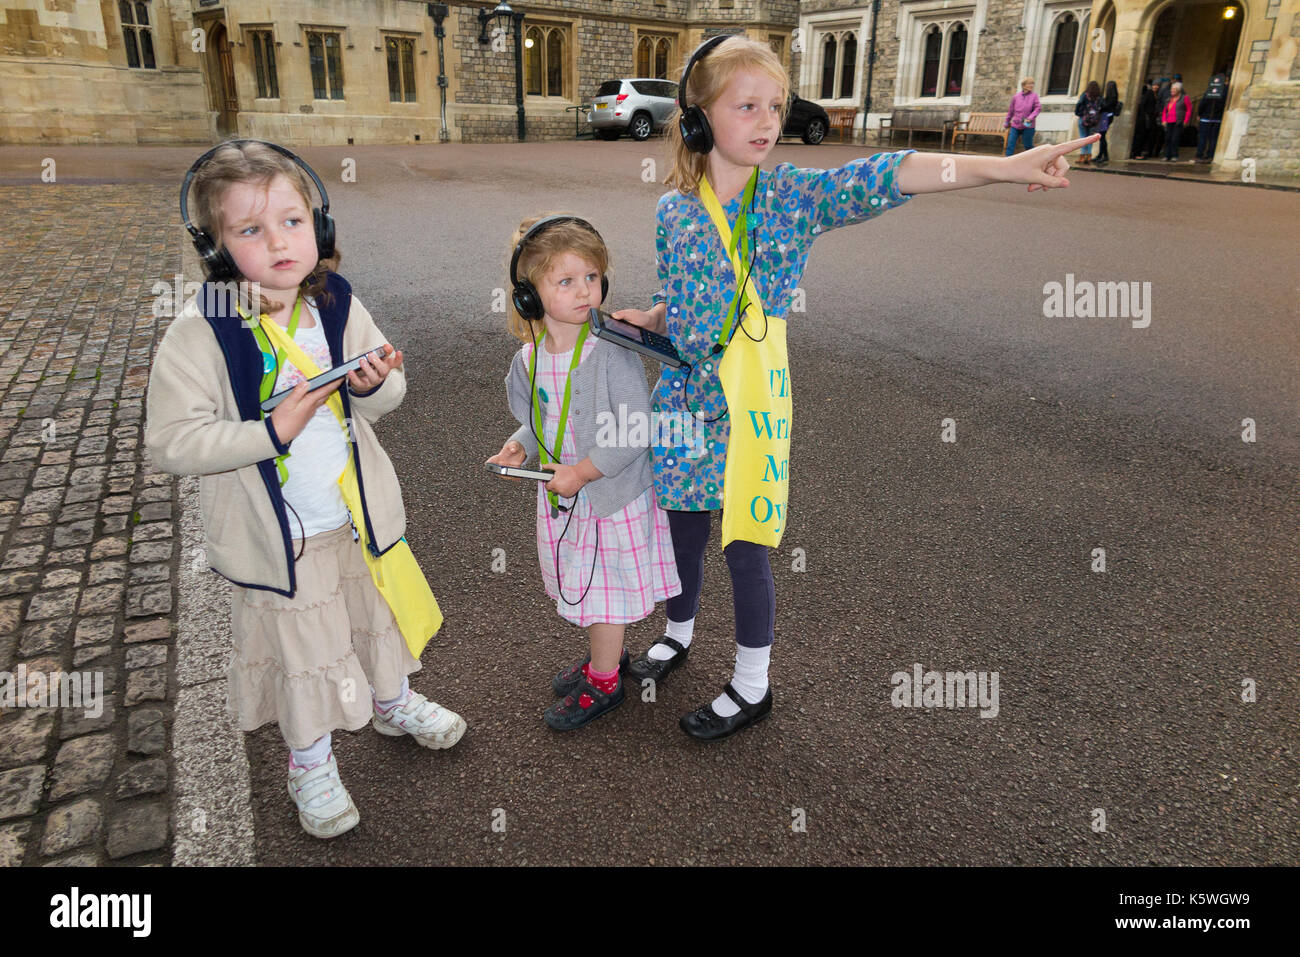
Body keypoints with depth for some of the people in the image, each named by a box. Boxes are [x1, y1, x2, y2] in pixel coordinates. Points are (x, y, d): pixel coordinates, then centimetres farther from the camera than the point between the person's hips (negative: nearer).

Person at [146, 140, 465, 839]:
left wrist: (376, 385, -21)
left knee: (377, 614, 24)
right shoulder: (198, 336, -19)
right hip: (275, 534, -4)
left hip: (359, 515, 4)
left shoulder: (338, 307, -7)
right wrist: (271, 431, -29)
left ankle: (393, 701, 53)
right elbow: (171, 441, -20)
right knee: (299, 646, 14)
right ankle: (310, 761, 40)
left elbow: (384, 398, 3)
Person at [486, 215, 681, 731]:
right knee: (581, 582, 22)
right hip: (562, 495, 6)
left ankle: (602, 682, 30)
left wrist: (583, 471, -22)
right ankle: (606, 654, 47)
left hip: (612, 496, -6)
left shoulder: (612, 353, -23)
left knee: (604, 588, 9)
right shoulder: (529, 358, -4)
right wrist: (520, 444, -6)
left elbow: (634, 432, -23)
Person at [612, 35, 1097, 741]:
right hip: (683, 396, 3)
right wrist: (645, 321, -7)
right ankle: (679, 635, 46)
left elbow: (885, 178, -21)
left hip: (750, 403, -3)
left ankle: (752, 687, 25)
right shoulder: (674, 209, 2)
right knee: (682, 527, 17)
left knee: (744, 545, 4)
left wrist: (1004, 166, -31)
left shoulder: (793, 195, -7)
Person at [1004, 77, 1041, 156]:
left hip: (1028, 126, -2)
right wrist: (1007, 122, 18)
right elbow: (1011, 110, 11)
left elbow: (1038, 108, -6)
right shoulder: (1016, 97, 1)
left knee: (1028, 146, 4)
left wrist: (1030, 118, -21)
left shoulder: (1034, 95, -4)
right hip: (1015, 126, 2)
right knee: (1010, 144, -1)